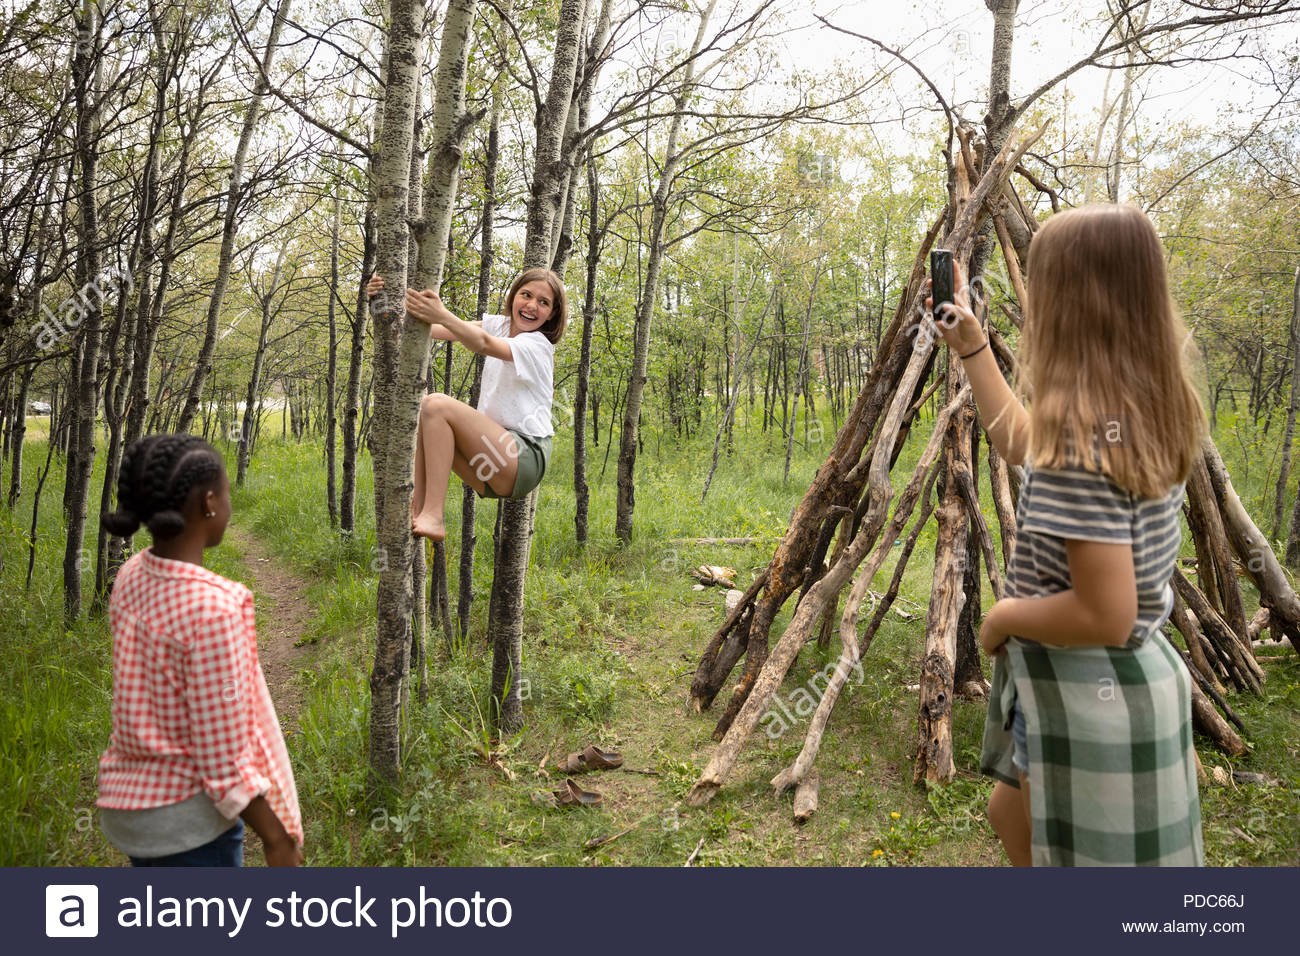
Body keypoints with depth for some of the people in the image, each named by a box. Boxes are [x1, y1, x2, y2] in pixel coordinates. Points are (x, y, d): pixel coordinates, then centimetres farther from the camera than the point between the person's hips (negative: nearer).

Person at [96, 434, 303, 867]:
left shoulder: (133, 576, -2)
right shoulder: (211, 606, -27)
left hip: (133, 798, 8)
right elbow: (224, 757, -22)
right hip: (189, 814, -8)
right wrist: (277, 838, -12)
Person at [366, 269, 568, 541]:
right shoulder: (499, 325, 12)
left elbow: (484, 344, -30)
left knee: (436, 405, -20)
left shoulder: (537, 345, -9)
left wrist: (443, 316, -47)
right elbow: (441, 331, -1)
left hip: (526, 455, -7)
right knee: (424, 416, -9)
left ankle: (433, 517, -27)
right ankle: (417, 508, -15)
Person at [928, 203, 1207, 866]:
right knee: (1011, 814, 30)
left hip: (1090, 699, -9)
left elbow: (1104, 613, -30)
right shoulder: (1141, 409, 0)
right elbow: (1022, 444, 18)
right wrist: (970, 345, 18)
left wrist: (1002, 616, -13)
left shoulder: (1083, 435, -28)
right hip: (1129, 677, 9)